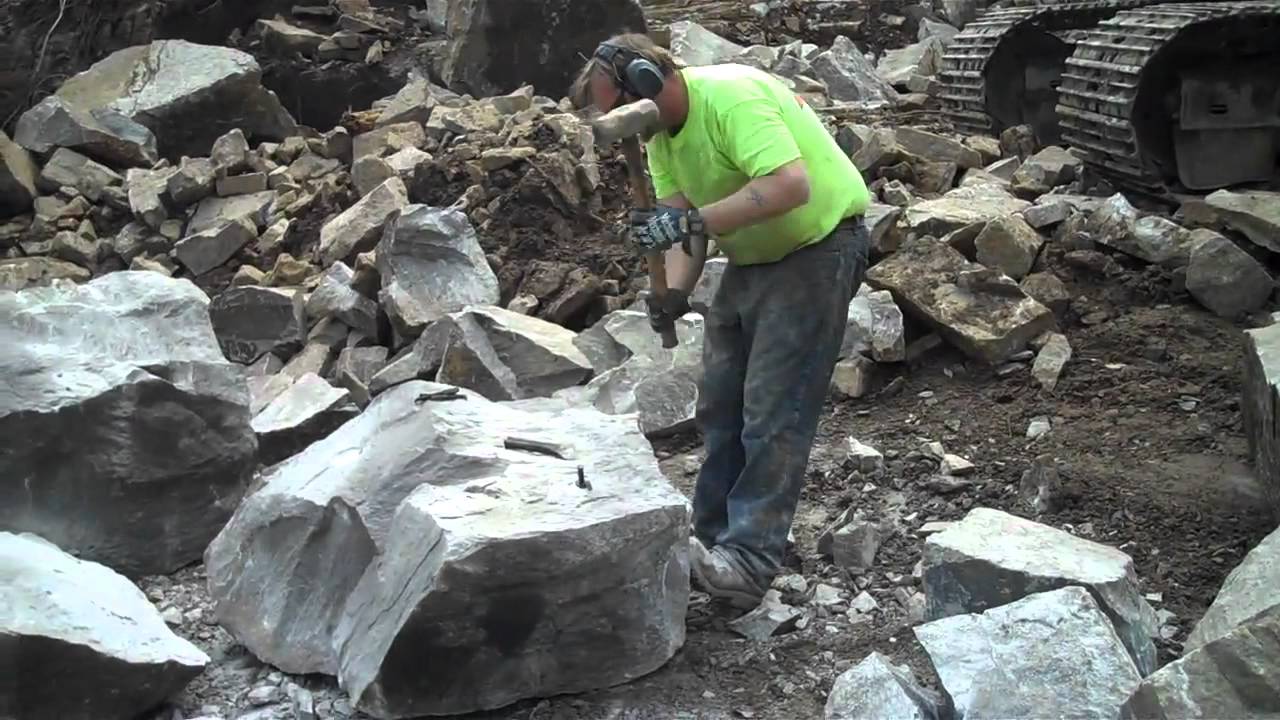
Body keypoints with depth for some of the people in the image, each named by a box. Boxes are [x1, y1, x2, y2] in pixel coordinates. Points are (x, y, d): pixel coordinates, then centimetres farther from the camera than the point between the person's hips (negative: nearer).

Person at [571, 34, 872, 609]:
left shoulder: (732, 96, -26)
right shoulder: (660, 134, 2)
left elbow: (790, 185, -38)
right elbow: (679, 224, -2)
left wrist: (693, 221, -41)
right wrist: (676, 291, -20)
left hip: (817, 248, -9)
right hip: (752, 256, 9)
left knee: (772, 414, -11)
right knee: (719, 405, 10)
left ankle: (749, 561, -5)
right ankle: (713, 539, 22)